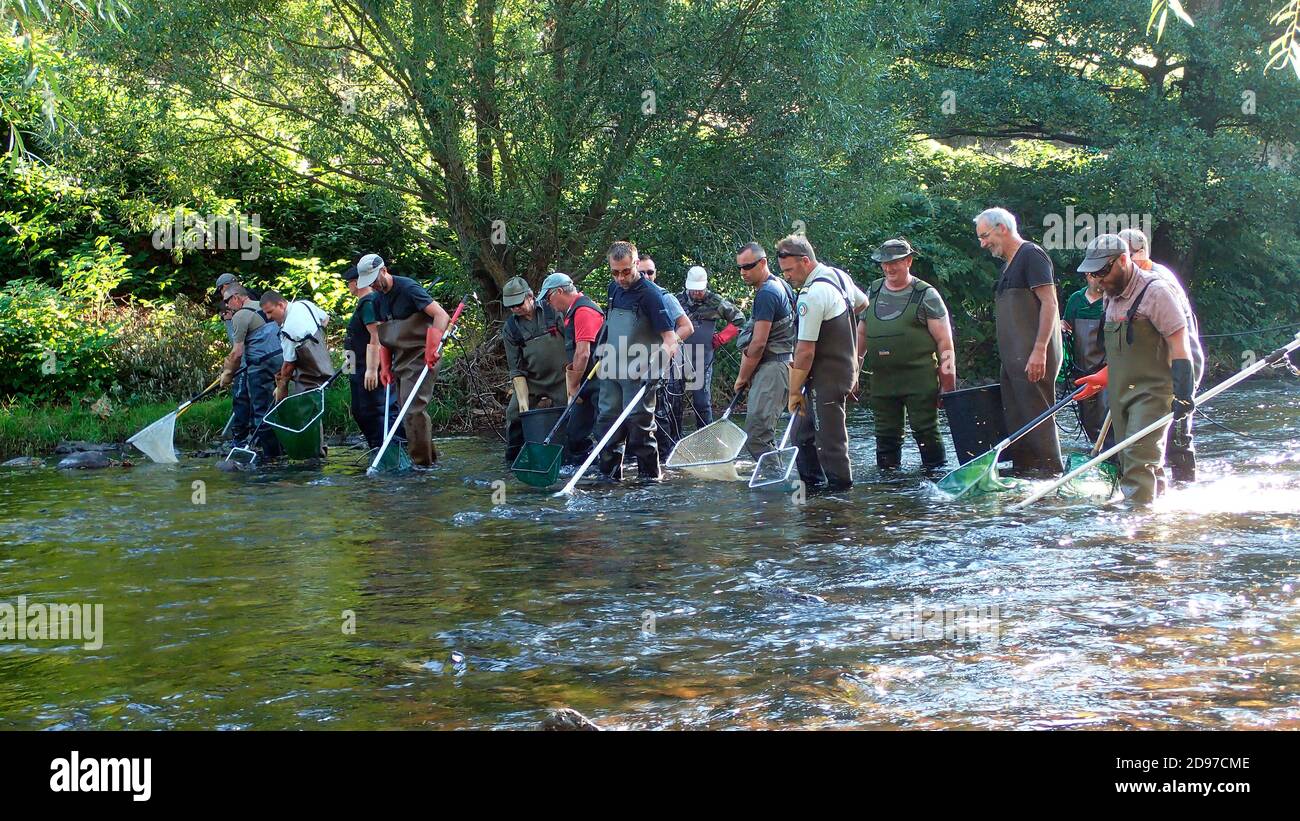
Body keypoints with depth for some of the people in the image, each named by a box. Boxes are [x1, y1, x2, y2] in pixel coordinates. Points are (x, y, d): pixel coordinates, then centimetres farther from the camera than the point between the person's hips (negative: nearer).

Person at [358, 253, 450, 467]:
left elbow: (441, 315, -22)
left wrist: (432, 347, -32)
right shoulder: (380, 297, 11)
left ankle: (422, 461, -9)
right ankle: (430, 457, 20)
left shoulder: (408, 288, -15)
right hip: (401, 360, 9)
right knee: (408, 410, 11)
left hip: (419, 359, -9)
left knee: (413, 409, -14)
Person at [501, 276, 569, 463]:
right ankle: (513, 460, 6)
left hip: (560, 378, -2)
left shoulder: (554, 311, -8)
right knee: (515, 414, -7)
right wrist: (523, 400, -14)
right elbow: (516, 369, -4)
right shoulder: (510, 328, -3)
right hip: (530, 381, 2)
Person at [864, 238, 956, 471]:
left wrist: (948, 381, -8)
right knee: (886, 434, 9)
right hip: (882, 379, 5)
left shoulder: (926, 294, -1)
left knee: (925, 430, -6)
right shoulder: (873, 292, 14)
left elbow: (944, 340, -3)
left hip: (919, 379, -5)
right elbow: (862, 334, 22)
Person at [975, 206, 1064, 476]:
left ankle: (1050, 472, -5)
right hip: (1014, 358, 10)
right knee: (1016, 419, 10)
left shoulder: (1031, 255, -8)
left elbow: (1049, 303, -16)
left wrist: (1039, 350, -23)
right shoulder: (1008, 264, 21)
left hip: (1033, 357, -10)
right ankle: (1022, 472, 15)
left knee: (1037, 416, -8)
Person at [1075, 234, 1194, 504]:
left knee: (1139, 459, -17)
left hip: (1152, 392, -8)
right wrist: (1106, 376, 16)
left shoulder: (1155, 291, -12)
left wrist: (1183, 394, -19)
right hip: (1121, 392, 8)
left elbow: (1179, 344, -15)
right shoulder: (1112, 295, 14)